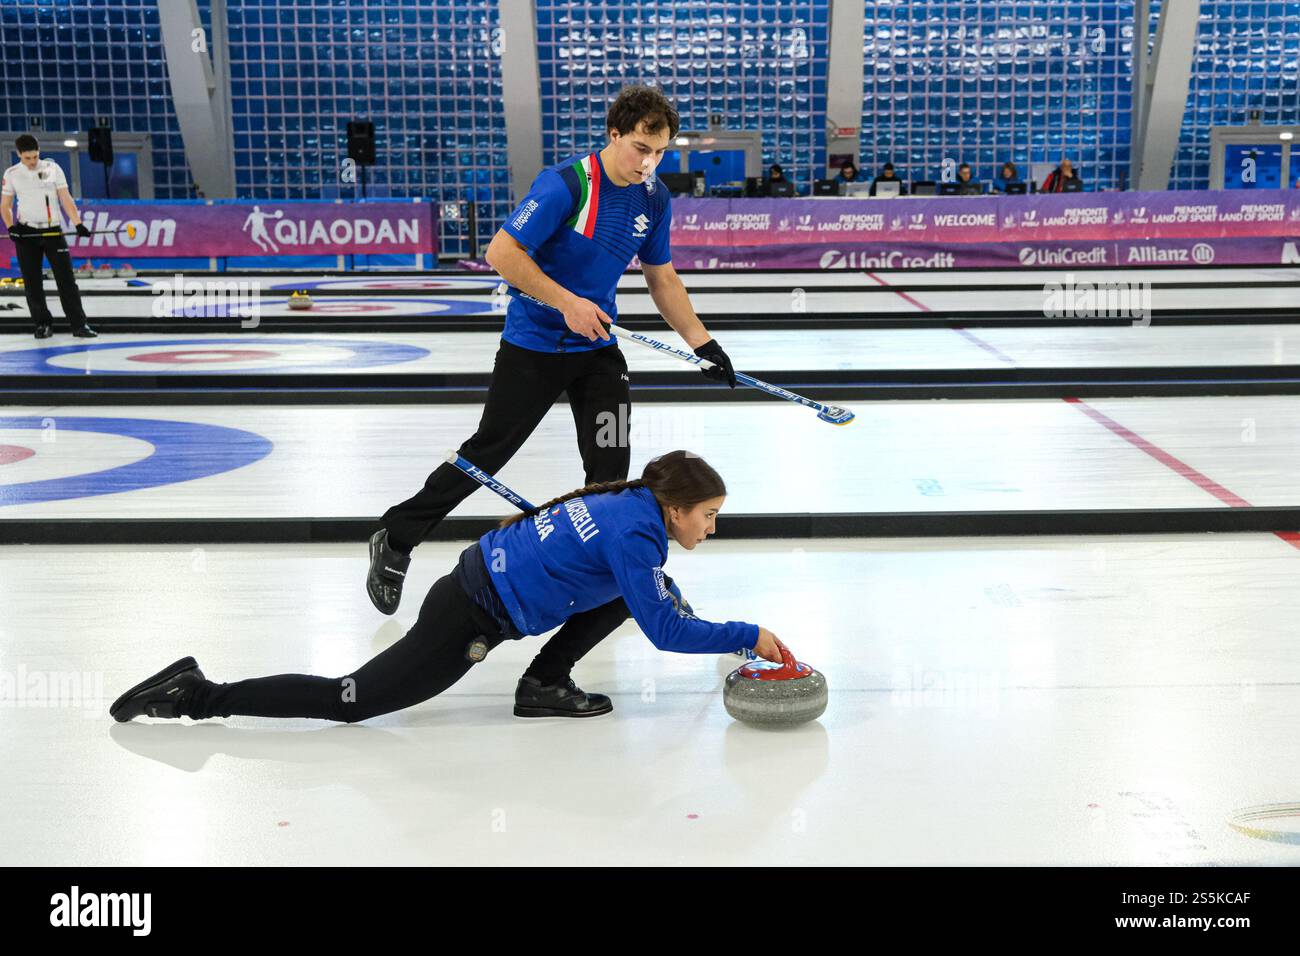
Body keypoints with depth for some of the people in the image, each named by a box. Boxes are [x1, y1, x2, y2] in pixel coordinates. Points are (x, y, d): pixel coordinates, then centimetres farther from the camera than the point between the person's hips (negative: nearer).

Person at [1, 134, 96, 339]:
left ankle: (79, 324, -5)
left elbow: (65, 199, -4)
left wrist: (78, 223, -15)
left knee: (66, 279, -5)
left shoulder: (52, 168, 0)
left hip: (53, 231, -1)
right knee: (32, 282, 3)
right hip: (26, 233, 1)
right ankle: (43, 324, 14)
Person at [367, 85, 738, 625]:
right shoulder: (565, 184, -21)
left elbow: (662, 280, 10)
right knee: (487, 453, 2)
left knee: (610, 467, -1)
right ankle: (395, 540, 18)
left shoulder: (654, 201, -1)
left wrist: (703, 343, 3)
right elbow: (502, 253, -22)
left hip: (599, 348, 5)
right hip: (534, 345, -5)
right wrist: (567, 302, -24)